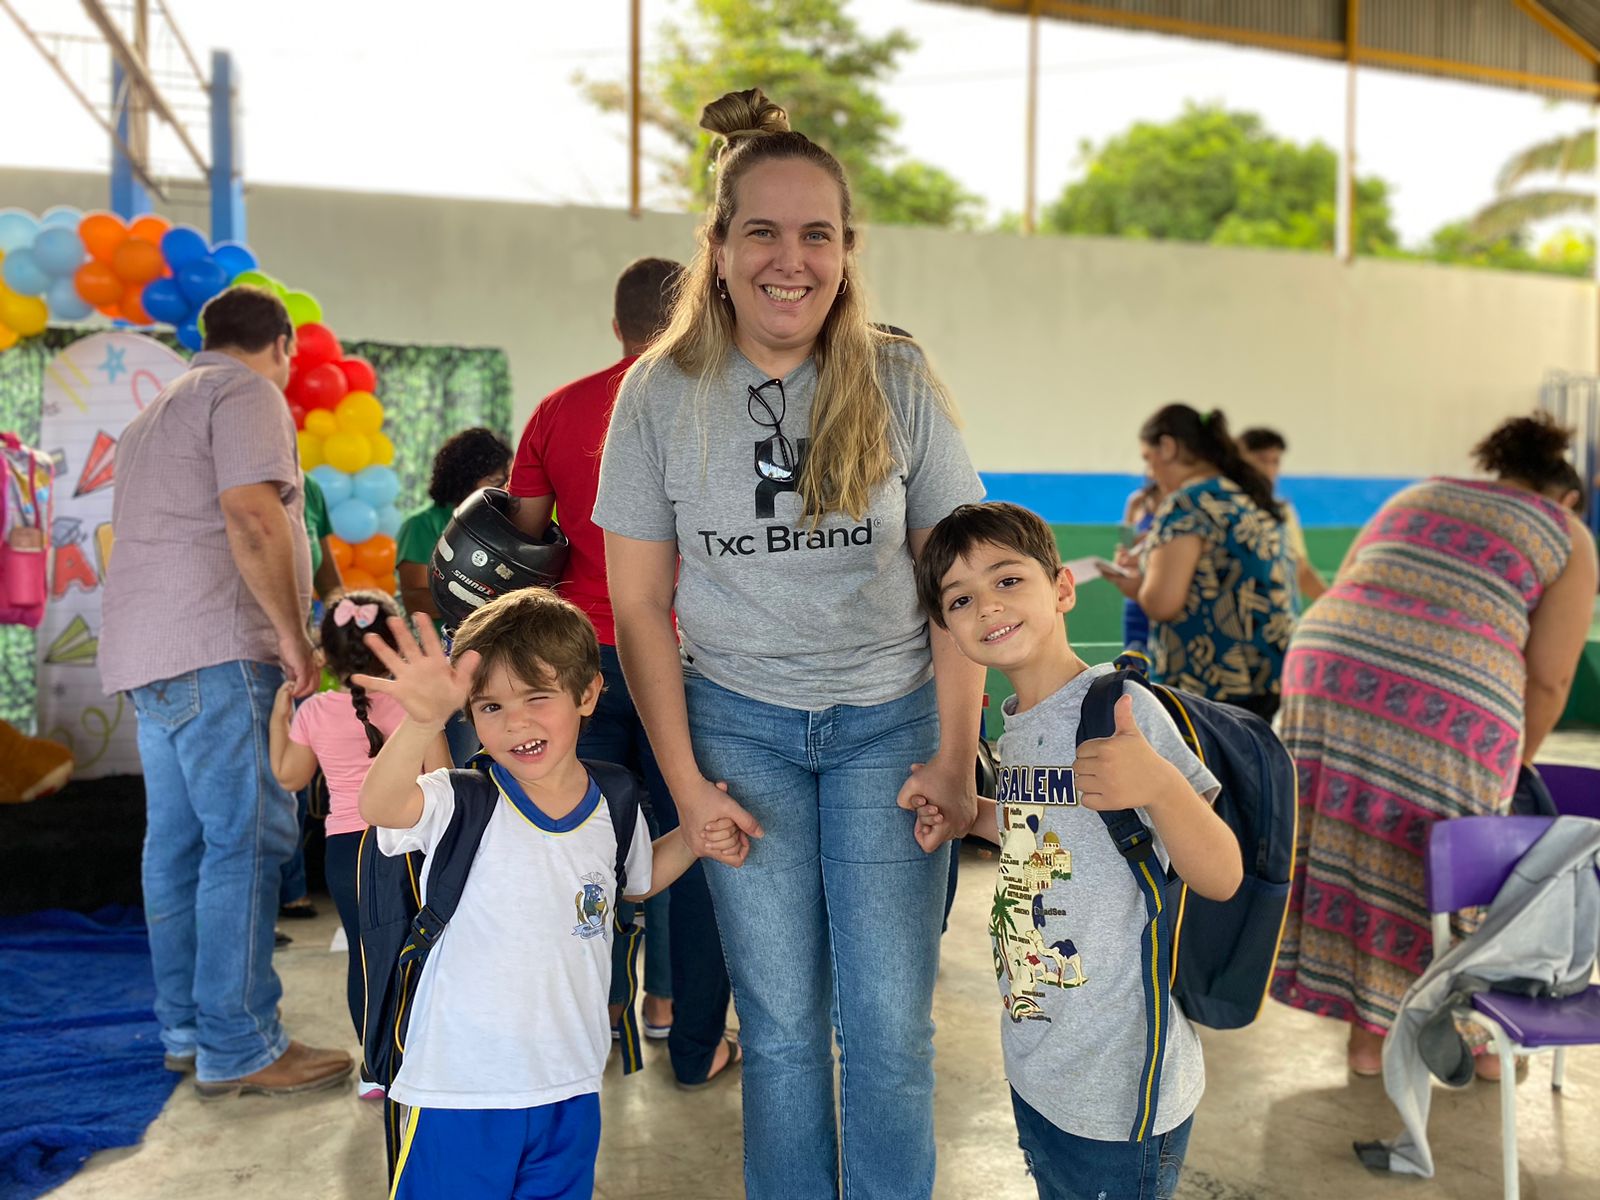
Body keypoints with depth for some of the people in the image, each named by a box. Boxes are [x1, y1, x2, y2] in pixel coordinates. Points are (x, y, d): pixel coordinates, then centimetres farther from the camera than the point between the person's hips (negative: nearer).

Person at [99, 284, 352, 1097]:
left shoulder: (161, 408, 28)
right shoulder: (246, 393, -3)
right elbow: (251, 513, -18)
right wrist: (292, 633, -15)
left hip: (145, 651, 10)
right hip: (214, 645, -10)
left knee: (177, 841, 10)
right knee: (247, 839, -10)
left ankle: (186, 1030, 16)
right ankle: (239, 1048, -10)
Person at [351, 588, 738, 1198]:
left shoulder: (614, 808, -1)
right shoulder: (464, 804, -14)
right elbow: (379, 805, -36)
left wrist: (694, 838, 1)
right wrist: (424, 720, -55)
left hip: (571, 1090, 4)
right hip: (461, 1087, -3)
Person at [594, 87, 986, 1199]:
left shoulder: (899, 380, -4)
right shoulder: (661, 393, -4)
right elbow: (640, 602, 0)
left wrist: (954, 757, -5)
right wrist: (687, 780, -3)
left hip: (889, 720, 0)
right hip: (739, 723, 1)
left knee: (889, 1025, 1)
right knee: (781, 1024, 7)